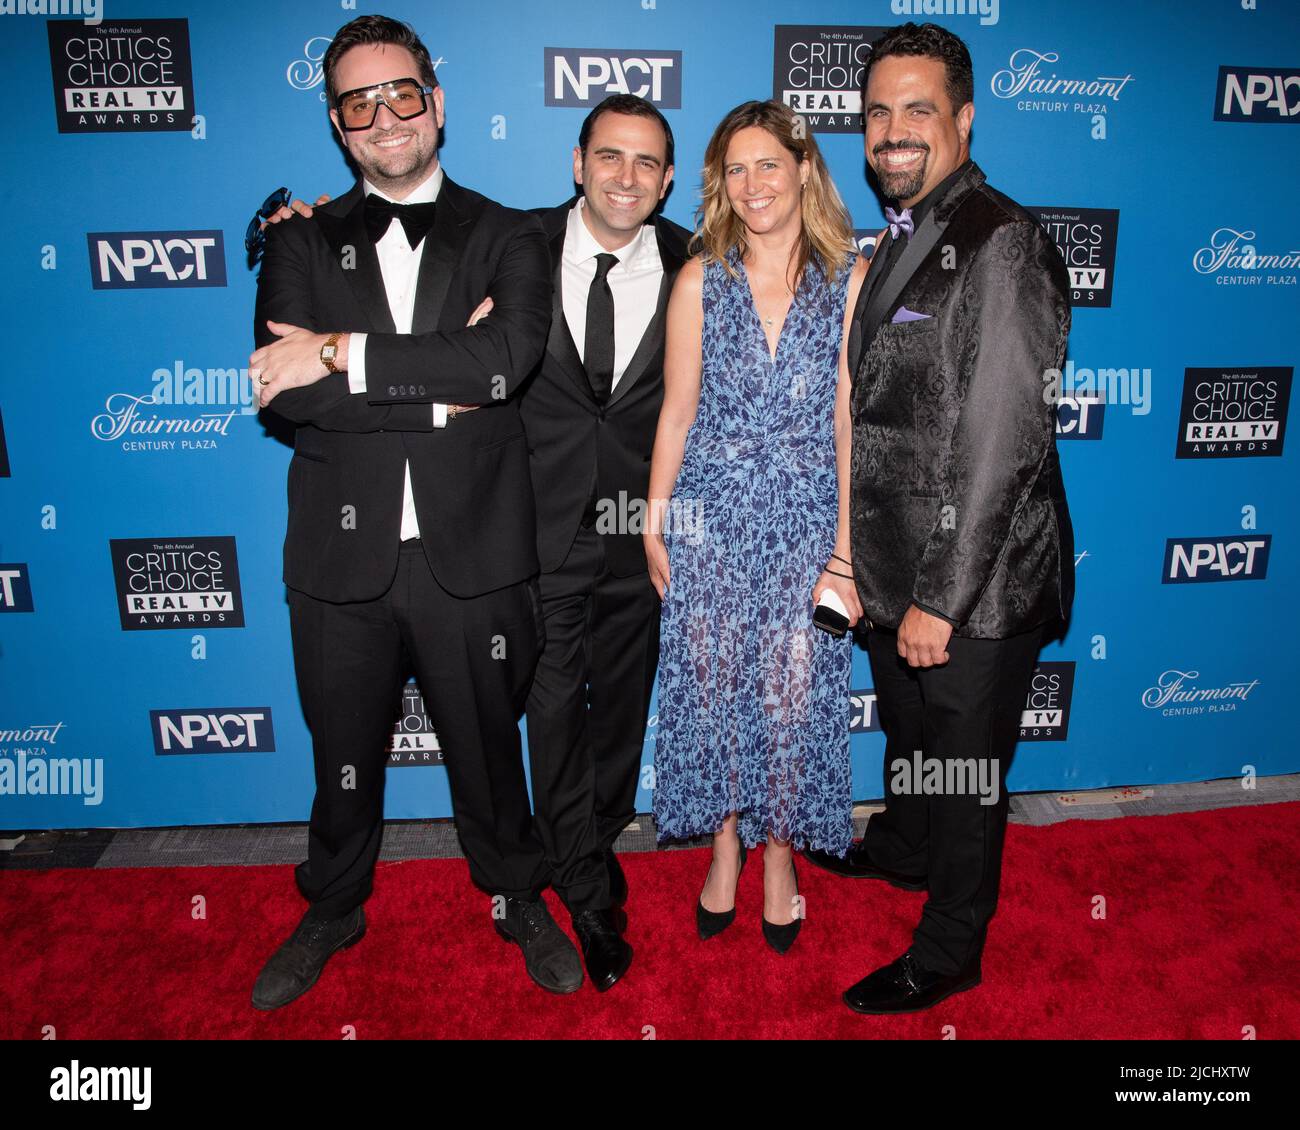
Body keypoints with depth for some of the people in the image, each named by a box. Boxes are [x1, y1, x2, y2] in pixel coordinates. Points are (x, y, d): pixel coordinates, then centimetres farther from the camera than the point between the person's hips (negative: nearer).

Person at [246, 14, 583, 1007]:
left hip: (470, 553, -1)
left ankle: (519, 900, 40)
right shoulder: (302, 243, 7)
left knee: (487, 748, 15)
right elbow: (284, 393, -9)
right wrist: (440, 389, -16)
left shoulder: (506, 238, 3)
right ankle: (334, 909, 44)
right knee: (344, 757, 18)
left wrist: (345, 354, -17)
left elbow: (508, 359, -18)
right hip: (342, 554, 2)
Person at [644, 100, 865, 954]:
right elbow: (677, 413, 3)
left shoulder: (849, 282, -1)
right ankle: (725, 850, 30)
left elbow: (851, 423, -3)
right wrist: (654, 524, 2)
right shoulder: (701, 280, 2)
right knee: (712, 689, 9)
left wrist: (846, 547, -6)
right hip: (709, 520, 1)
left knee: (794, 695, 5)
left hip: (805, 523, -1)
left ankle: (780, 856, 28)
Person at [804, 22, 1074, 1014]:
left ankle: (949, 953, 32)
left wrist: (942, 597, -22)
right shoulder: (898, 239, 11)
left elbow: (1001, 440, -23)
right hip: (897, 565, 8)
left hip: (975, 588, -8)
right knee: (906, 729, 28)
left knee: (966, 771, 10)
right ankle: (899, 850, 54)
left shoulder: (1001, 244, -18)